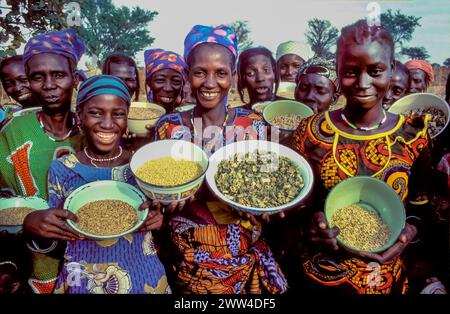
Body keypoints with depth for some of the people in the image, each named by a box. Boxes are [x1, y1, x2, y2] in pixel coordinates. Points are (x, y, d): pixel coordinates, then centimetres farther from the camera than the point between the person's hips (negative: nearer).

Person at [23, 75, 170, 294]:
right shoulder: (60, 169, -8)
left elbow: (159, 233, 1)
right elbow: (51, 244, -1)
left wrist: (159, 218, -20)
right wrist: (32, 224, -21)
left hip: (145, 278, 1)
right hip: (83, 281, 0)